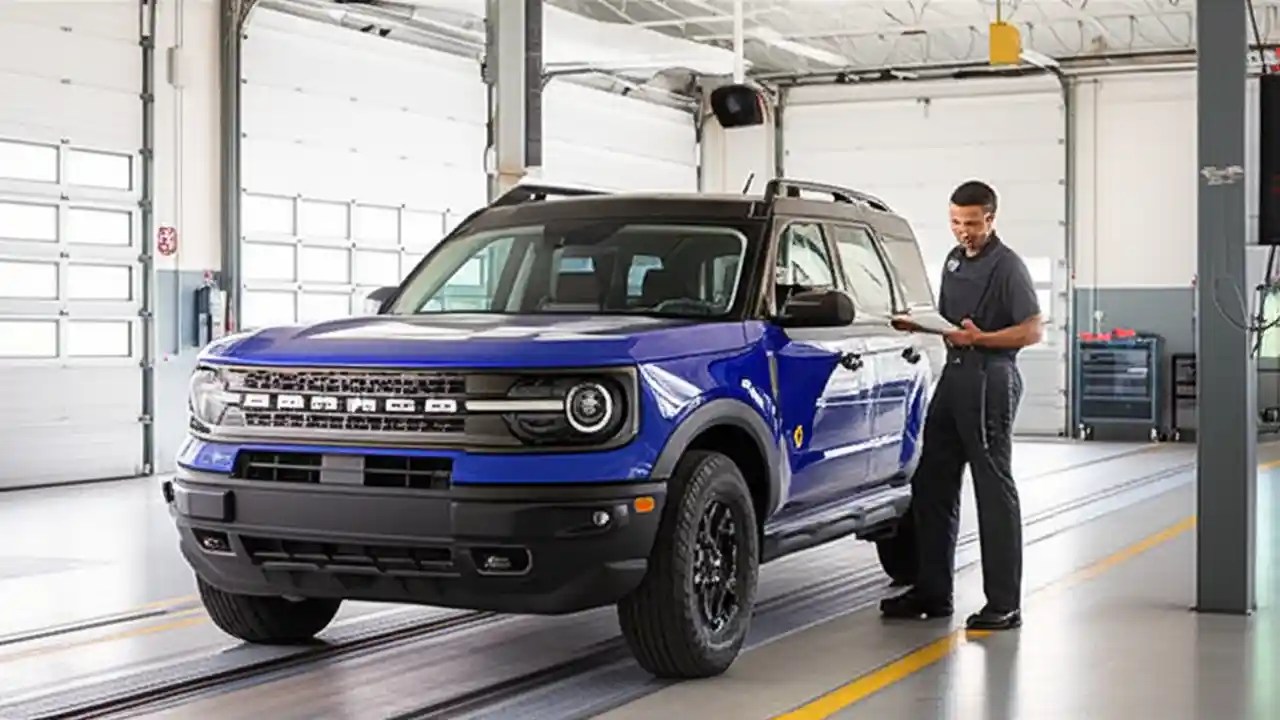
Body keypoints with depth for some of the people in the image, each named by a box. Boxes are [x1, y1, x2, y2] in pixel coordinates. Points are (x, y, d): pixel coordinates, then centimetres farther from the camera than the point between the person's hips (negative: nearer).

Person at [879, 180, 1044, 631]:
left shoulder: (1006, 265, -8)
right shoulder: (954, 259, 17)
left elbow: (1033, 330, -13)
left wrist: (981, 338, -24)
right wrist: (917, 325, 6)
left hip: (990, 382, -9)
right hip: (953, 375, 9)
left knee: (994, 490, -6)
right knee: (931, 484, 10)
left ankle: (1004, 604, -3)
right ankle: (932, 592, 19)